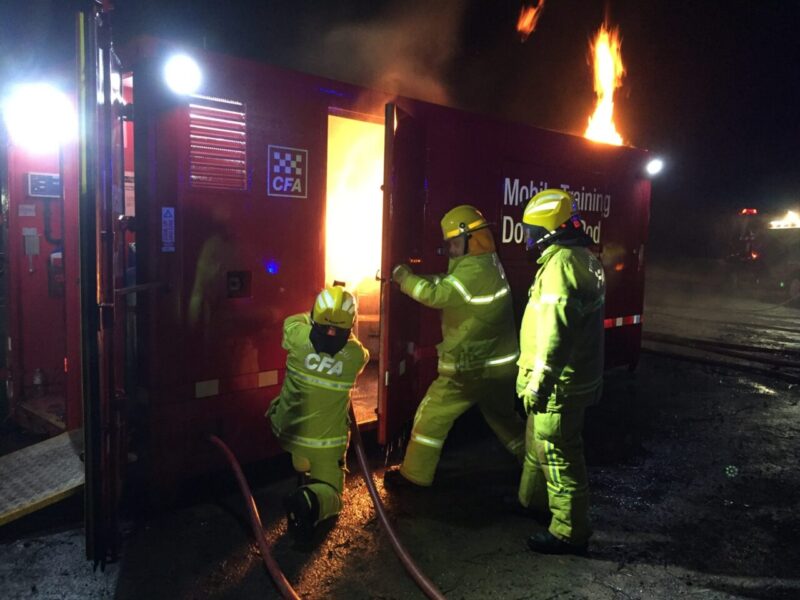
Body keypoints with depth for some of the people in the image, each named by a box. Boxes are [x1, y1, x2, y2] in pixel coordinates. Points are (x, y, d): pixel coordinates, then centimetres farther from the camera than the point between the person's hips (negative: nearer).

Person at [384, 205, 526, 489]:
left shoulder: (474, 270, -21)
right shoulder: (489, 263, 8)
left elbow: (436, 295, -25)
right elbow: (446, 285, 9)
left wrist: (404, 277, -13)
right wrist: (414, 276, -3)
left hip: (472, 367, -9)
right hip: (501, 364, 9)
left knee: (432, 416, 3)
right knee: (504, 417, 26)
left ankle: (414, 474, 13)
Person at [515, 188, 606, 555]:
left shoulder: (561, 263, -21)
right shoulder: (584, 259, 12)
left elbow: (555, 329, -27)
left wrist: (538, 382, -23)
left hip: (559, 384, -11)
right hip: (579, 374, 11)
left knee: (558, 453, 1)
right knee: (538, 440, 25)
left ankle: (570, 532, 14)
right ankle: (534, 499, 43)